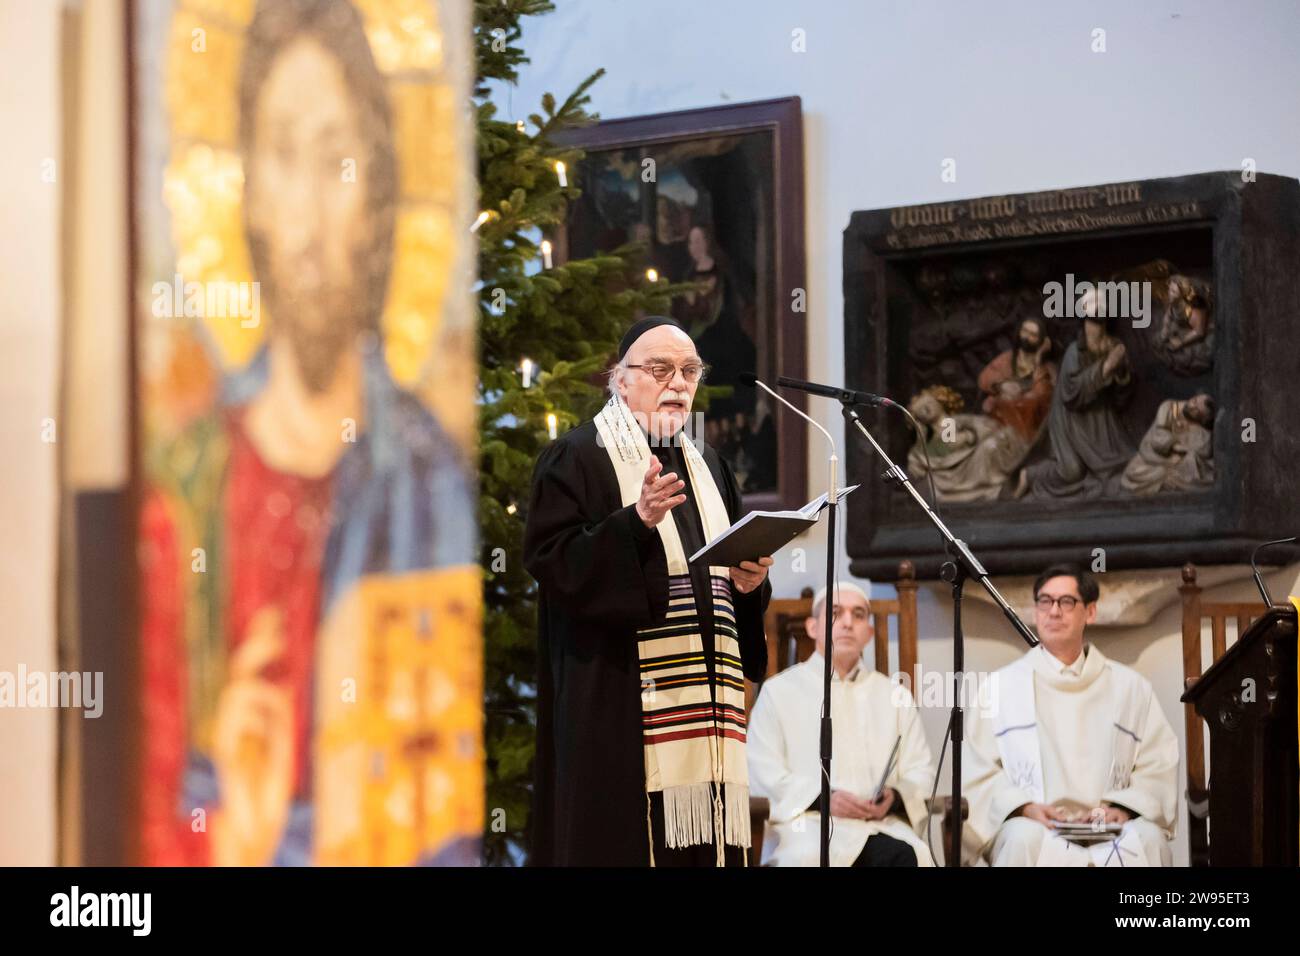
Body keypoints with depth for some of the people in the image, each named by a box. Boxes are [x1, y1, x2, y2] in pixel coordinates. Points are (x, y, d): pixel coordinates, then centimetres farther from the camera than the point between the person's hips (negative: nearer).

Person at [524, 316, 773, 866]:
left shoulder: (707, 468, 21)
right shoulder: (576, 459, 1)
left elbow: (740, 562, 23)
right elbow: (550, 560, -11)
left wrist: (750, 583, 0)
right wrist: (636, 522, -23)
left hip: (704, 706, 6)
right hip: (617, 702, -6)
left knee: (703, 840, -1)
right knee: (622, 838, -13)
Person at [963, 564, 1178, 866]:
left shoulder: (1131, 687, 17)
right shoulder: (1003, 686, 15)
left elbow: (1159, 767, 10)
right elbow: (978, 773, 8)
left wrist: (1124, 806, -9)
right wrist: (1023, 807, -11)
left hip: (1108, 829, 1)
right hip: (1031, 824, -1)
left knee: (1148, 838, -32)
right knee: (1025, 839, -36)